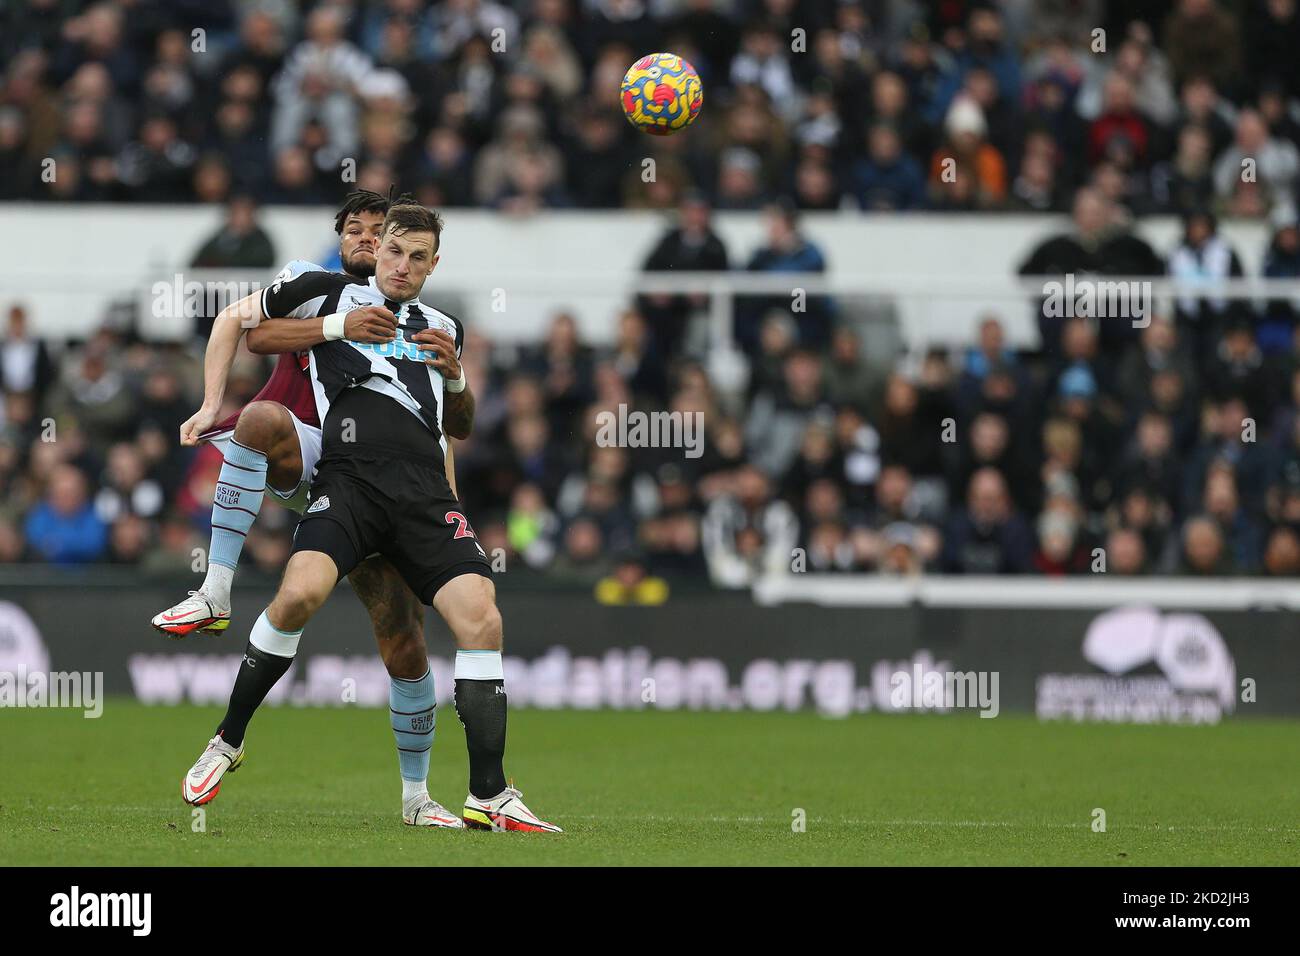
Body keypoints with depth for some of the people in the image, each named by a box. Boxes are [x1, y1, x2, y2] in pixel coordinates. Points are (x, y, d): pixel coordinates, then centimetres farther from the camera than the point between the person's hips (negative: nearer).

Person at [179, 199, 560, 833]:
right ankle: (228, 739, -7)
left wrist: (453, 375, 12)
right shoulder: (330, 292, 16)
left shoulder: (443, 327, 26)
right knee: (299, 593, -29)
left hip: (425, 491, 4)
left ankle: (489, 796, -6)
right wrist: (335, 326, 4)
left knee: (481, 620, -14)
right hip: (349, 477, -4)